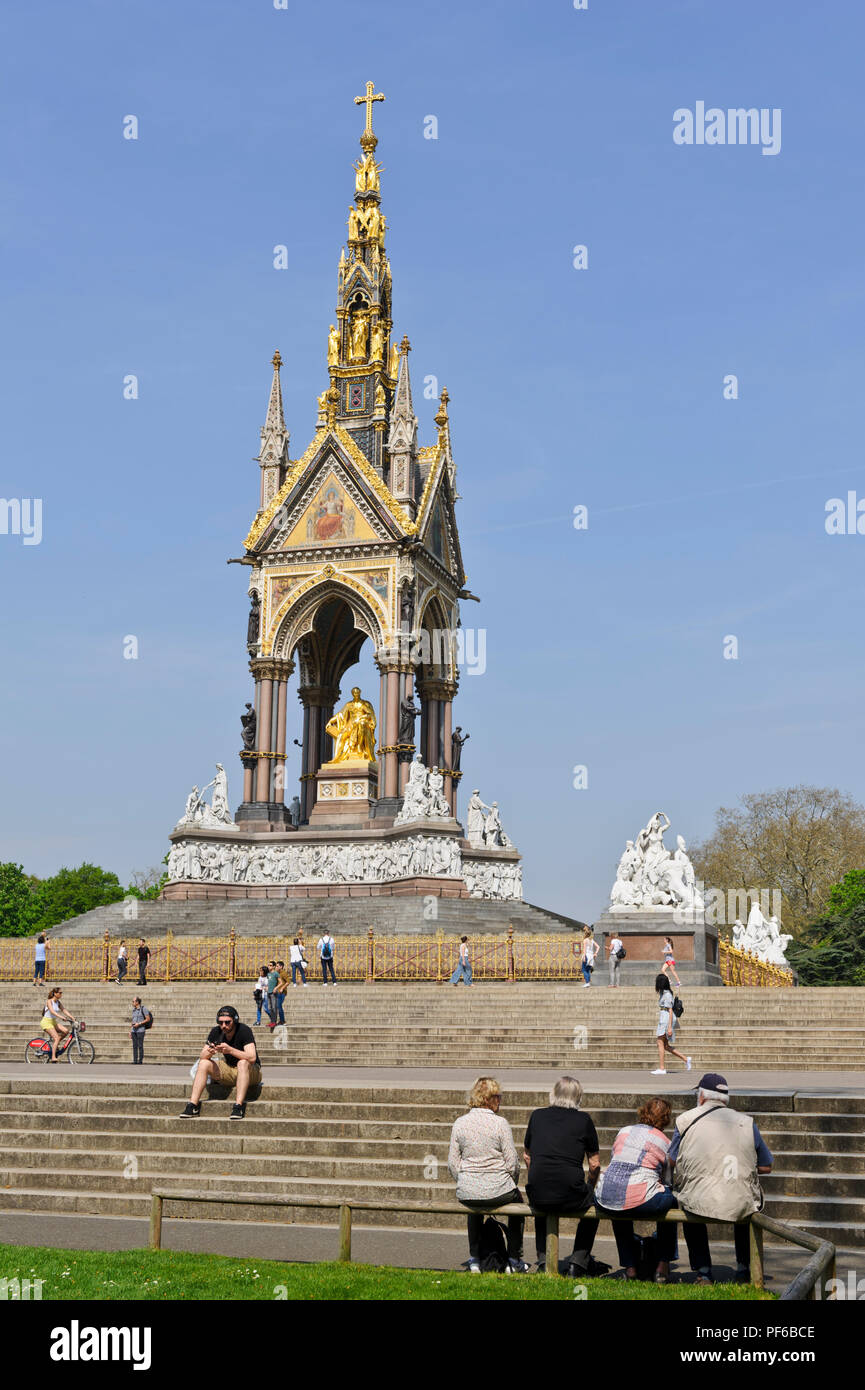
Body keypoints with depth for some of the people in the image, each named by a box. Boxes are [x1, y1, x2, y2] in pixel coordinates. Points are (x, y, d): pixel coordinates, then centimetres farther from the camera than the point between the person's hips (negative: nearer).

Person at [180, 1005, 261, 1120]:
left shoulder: (244, 1030, -21)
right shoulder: (216, 1032, -6)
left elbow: (252, 1058, -33)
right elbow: (202, 1057, -8)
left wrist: (230, 1050, -45)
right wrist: (209, 1052, -32)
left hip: (251, 1073, -5)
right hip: (230, 1070, 5)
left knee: (243, 1062, -36)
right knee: (203, 1063, -14)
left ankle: (239, 1106, -39)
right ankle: (193, 1106, -19)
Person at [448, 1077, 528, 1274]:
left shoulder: (459, 1123, 0)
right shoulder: (500, 1123, -10)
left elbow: (453, 1163, 3)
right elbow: (512, 1161, -7)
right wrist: (512, 1184, 11)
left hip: (466, 1193, 3)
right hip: (497, 1190, -3)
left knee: (474, 1209, 39)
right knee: (517, 1200, 31)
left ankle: (474, 1259, 38)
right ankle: (514, 1261, 31)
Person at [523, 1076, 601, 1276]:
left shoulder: (537, 1116, 10)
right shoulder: (583, 1120, 3)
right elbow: (594, 1165, 9)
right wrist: (589, 1189, 26)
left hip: (537, 1195, 3)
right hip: (570, 1197, -3)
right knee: (593, 1201, 30)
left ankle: (543, 1260, 29)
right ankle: (577, 1263, 24)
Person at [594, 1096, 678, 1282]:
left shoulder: (623, 1132, 18)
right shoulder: (665, 1143, 8)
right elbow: (667, 1181, 16)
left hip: (606, 1200, 4)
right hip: (639, 1200, -4)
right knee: (671, 1198, 25)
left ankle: (629, 1267, 35)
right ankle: (663, 1265, 26)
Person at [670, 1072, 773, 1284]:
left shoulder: (685, 1120, 4)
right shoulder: (746, 1122, 7)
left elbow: (673, 1161, 13)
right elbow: (766, 1167, 13)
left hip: (699, 1204, -1)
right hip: (741, 1207, 1)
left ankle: (703, 1272, 28)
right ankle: (743, 1270, 38)